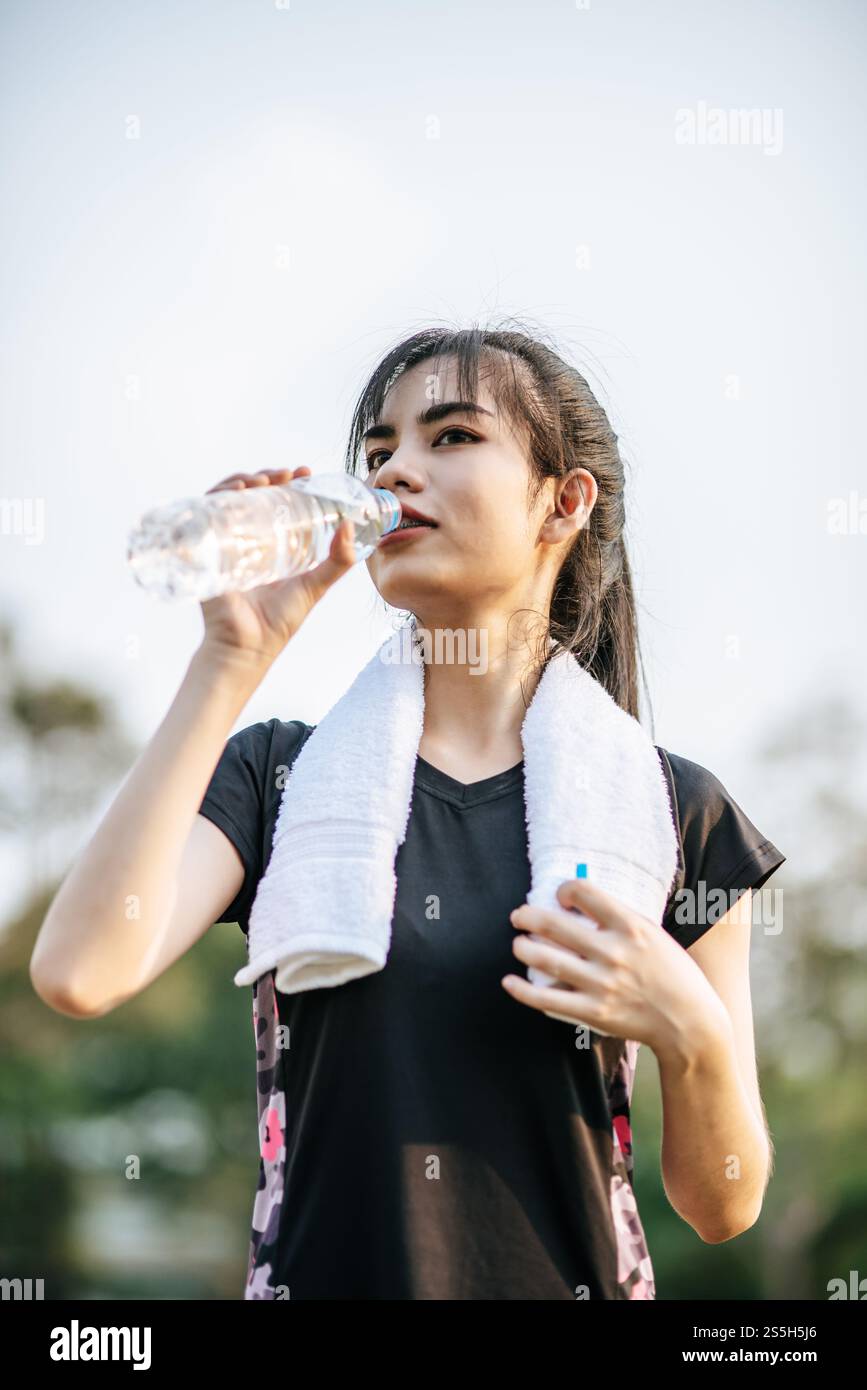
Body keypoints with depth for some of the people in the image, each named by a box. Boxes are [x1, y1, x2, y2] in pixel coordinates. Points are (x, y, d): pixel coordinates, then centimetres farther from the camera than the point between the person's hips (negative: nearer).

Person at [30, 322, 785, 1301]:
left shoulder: (669, 808, -2)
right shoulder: (277, 775, -1)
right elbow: (78, 974, -20)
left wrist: (691, 1030, -19)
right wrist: (231, 658, -17)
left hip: (573, 1280, 0)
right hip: (320, 1273, 0)